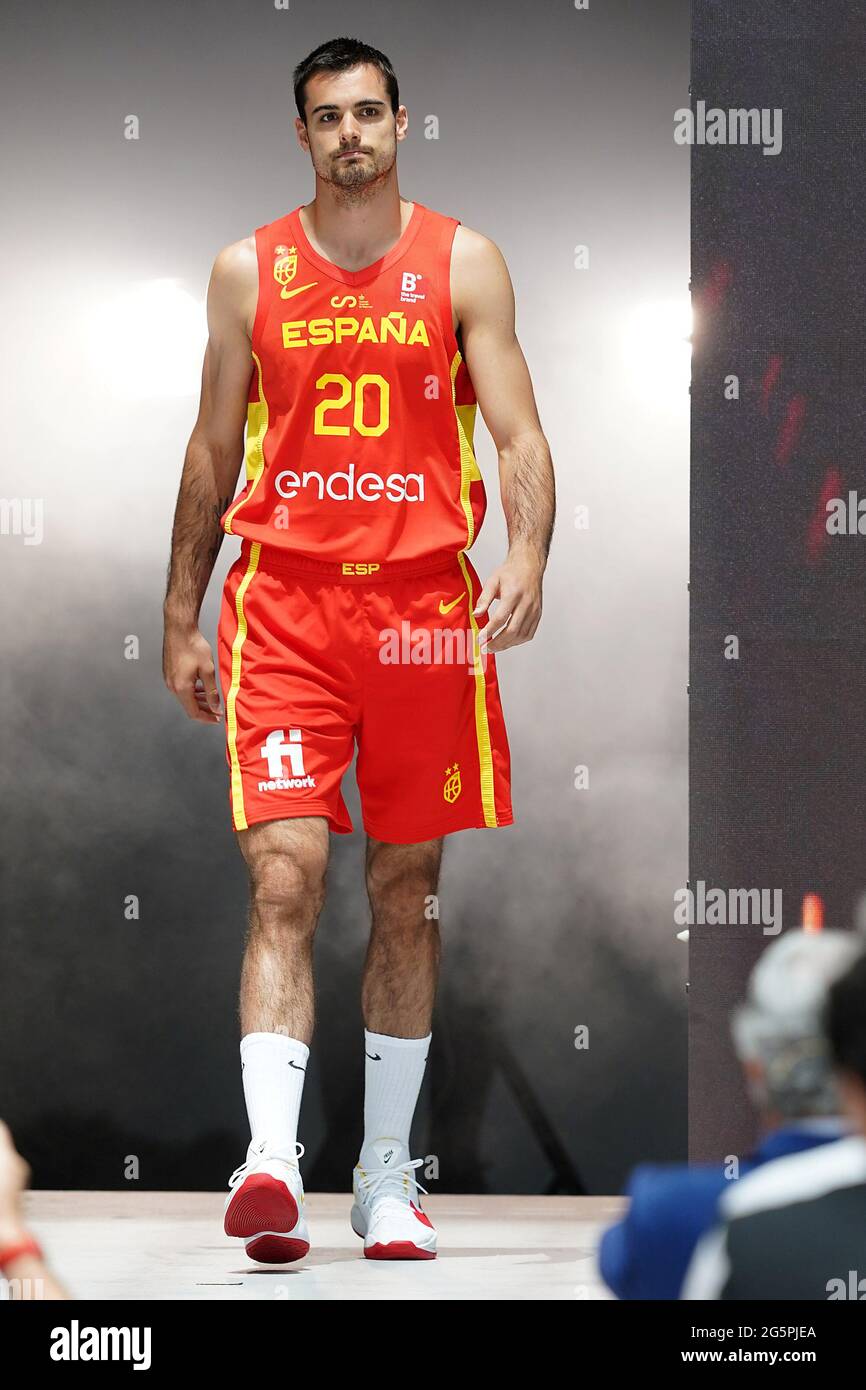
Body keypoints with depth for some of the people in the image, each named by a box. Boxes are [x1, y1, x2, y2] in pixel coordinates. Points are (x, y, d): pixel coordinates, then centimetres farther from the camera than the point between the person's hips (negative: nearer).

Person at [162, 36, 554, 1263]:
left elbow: (518, 433, -2)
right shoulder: (248, 271, 8)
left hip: (423, 603, 0)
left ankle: (387, 1174, 19)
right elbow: (213, 453, 14)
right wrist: (180, 624, 13)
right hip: (283, 603, 0)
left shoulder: (464, 264, 4)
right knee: (285, 879, -14)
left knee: (408, 891, 8)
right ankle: (270, 1160, -23)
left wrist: (527, 558, -20)